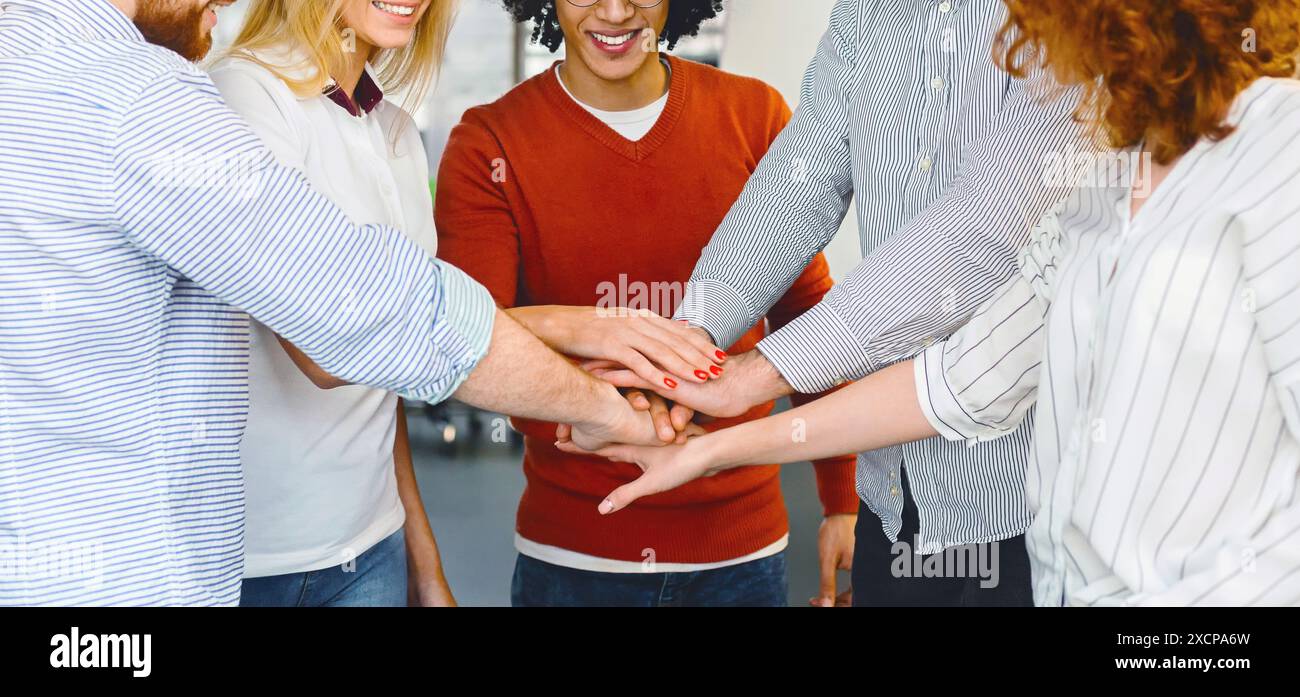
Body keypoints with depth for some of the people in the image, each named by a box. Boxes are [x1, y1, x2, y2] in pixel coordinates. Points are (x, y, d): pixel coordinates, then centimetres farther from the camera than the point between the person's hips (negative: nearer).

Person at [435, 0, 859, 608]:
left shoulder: (754, 115, -1)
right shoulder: (489, 144, -6)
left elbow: (805, 313, 6)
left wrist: (843, 502, 6)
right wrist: (561, 327, -39)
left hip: (743, 545, 2)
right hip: (570, 552, -1)